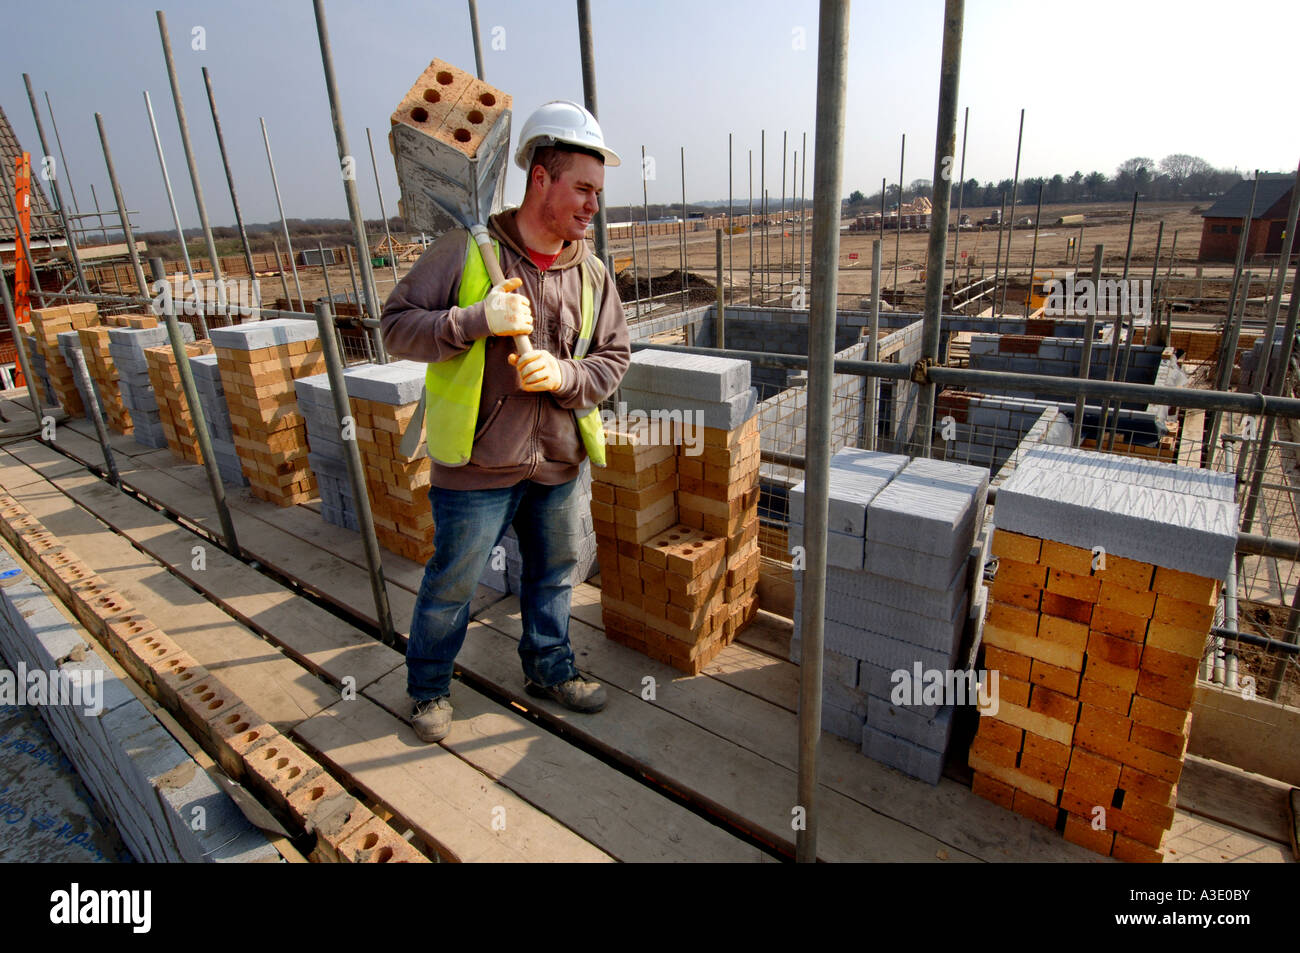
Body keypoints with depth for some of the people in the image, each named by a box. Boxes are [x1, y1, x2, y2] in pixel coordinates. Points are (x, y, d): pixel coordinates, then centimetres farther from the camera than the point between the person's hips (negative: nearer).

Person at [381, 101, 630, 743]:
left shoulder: (591, 274, 3)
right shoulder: (469, 250, -10)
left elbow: (614, 357, 7)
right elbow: (397, 327, -8)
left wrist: (564, 375, -13)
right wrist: (476, 320, -23)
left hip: (558, 461, 5)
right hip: (478, 461, -4)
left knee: (553, 571, 19)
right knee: (453, 581, 10)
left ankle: (549, 670, 43)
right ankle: (428, 686, 35)